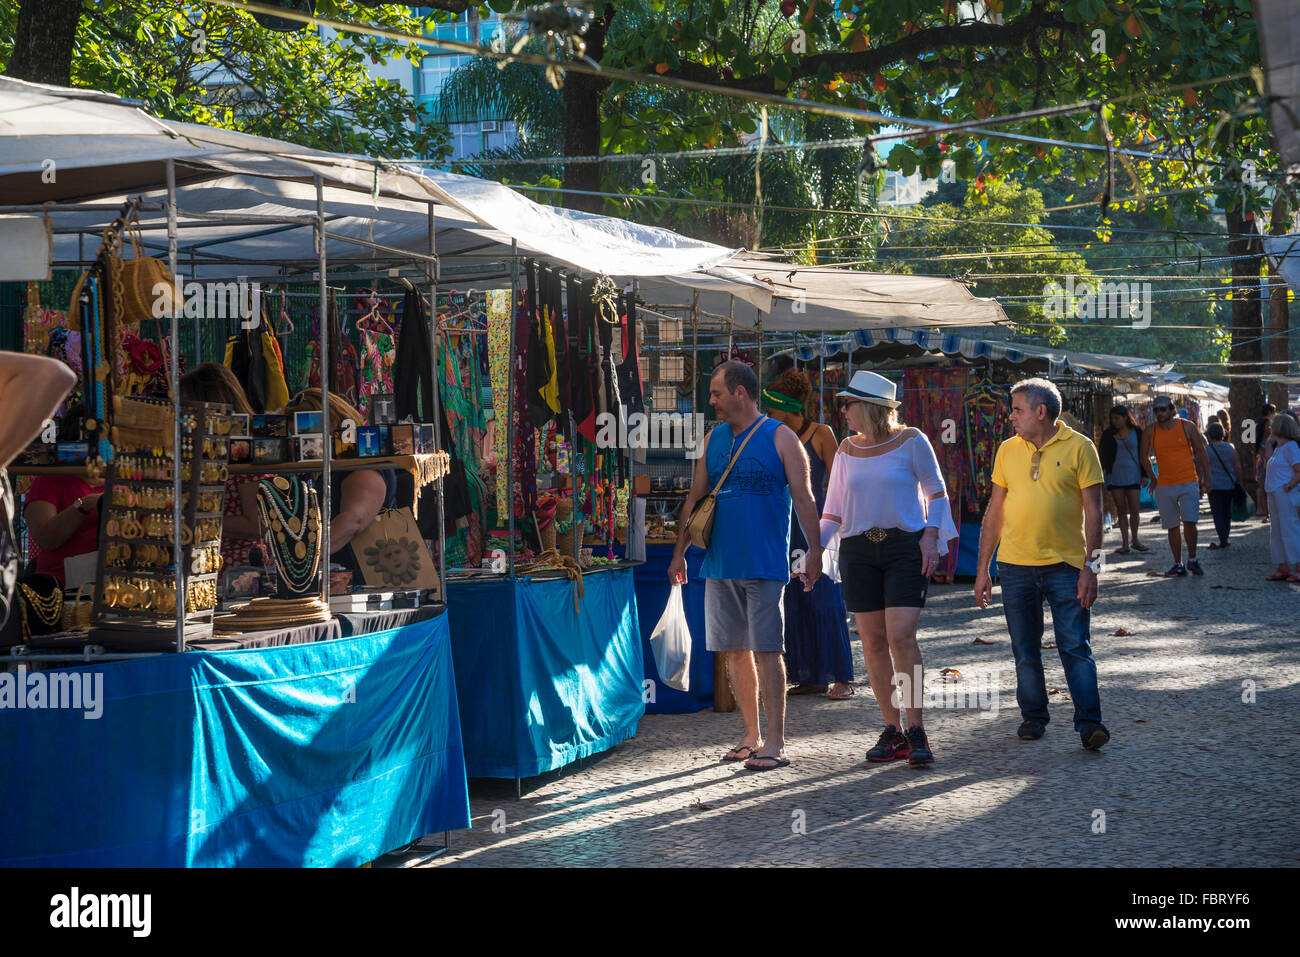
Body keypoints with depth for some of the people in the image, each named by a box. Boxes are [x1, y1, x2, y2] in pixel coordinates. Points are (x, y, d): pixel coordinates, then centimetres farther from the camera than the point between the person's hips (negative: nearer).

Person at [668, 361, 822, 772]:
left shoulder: (779, 437, -3)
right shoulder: (714, 438, 13)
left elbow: (803, 498, -6)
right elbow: (696, 497, 18)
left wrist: (814, 551, -15)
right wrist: (679, 551, 15)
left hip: (764, 564, -6)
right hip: (720, 564, 6)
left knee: (766, 650, -6)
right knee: (735, 650, 8)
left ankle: (775, 743, -3)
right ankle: (751, 737, 17)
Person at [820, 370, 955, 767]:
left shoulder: (911, 441, -2)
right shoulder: (847, 450, 10)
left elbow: (936, 492, 5)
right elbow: (834, 512, 15)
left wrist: (930, 536, -9)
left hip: (905, 546, -4)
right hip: (858, 552, 4)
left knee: (901, 637, -15)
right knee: (872, 642, 2)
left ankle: (916, 730, -7)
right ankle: (892, 731, 10)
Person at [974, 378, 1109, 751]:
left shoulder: (1079, 448, -2)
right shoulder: (1008, 450, 9)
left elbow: (1093, 510, -3)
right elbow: (994, 511, 13)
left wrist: (1091, 566, -10)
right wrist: (983, 568, 10)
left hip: (1065, 566, -4)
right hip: (1015, 566, 4)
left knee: (1076, 647, -6)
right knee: (1025, 650, 9)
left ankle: (1089, 723, -4)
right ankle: (1033, 716, 22)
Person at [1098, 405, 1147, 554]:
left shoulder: (1137, 432, 5)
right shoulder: (1108, 434, 7)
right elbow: (1103, 454, 6)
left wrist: (1144, 475, 3)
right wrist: (1102, 468, -13)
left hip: (1133, 475, -1)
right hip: (1115, 476, 1)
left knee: (1134, 509, -4)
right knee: (1121, 509, 2)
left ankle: (1134, 539, 14)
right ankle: (1125, 543, 4)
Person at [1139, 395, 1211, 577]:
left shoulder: (1187, 427, -1)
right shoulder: (1150, 432, 2)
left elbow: (1201, 453, 7)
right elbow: (1144, 456, 17)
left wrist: (1206, 478, 6)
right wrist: (1153, 478, 12)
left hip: (1189, 483, -2)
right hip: (1164, 486, 2)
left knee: (1189, 522, -13)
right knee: (1172, 526, 4)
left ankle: (1192, 560, 5)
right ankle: (1178, 565, 12)